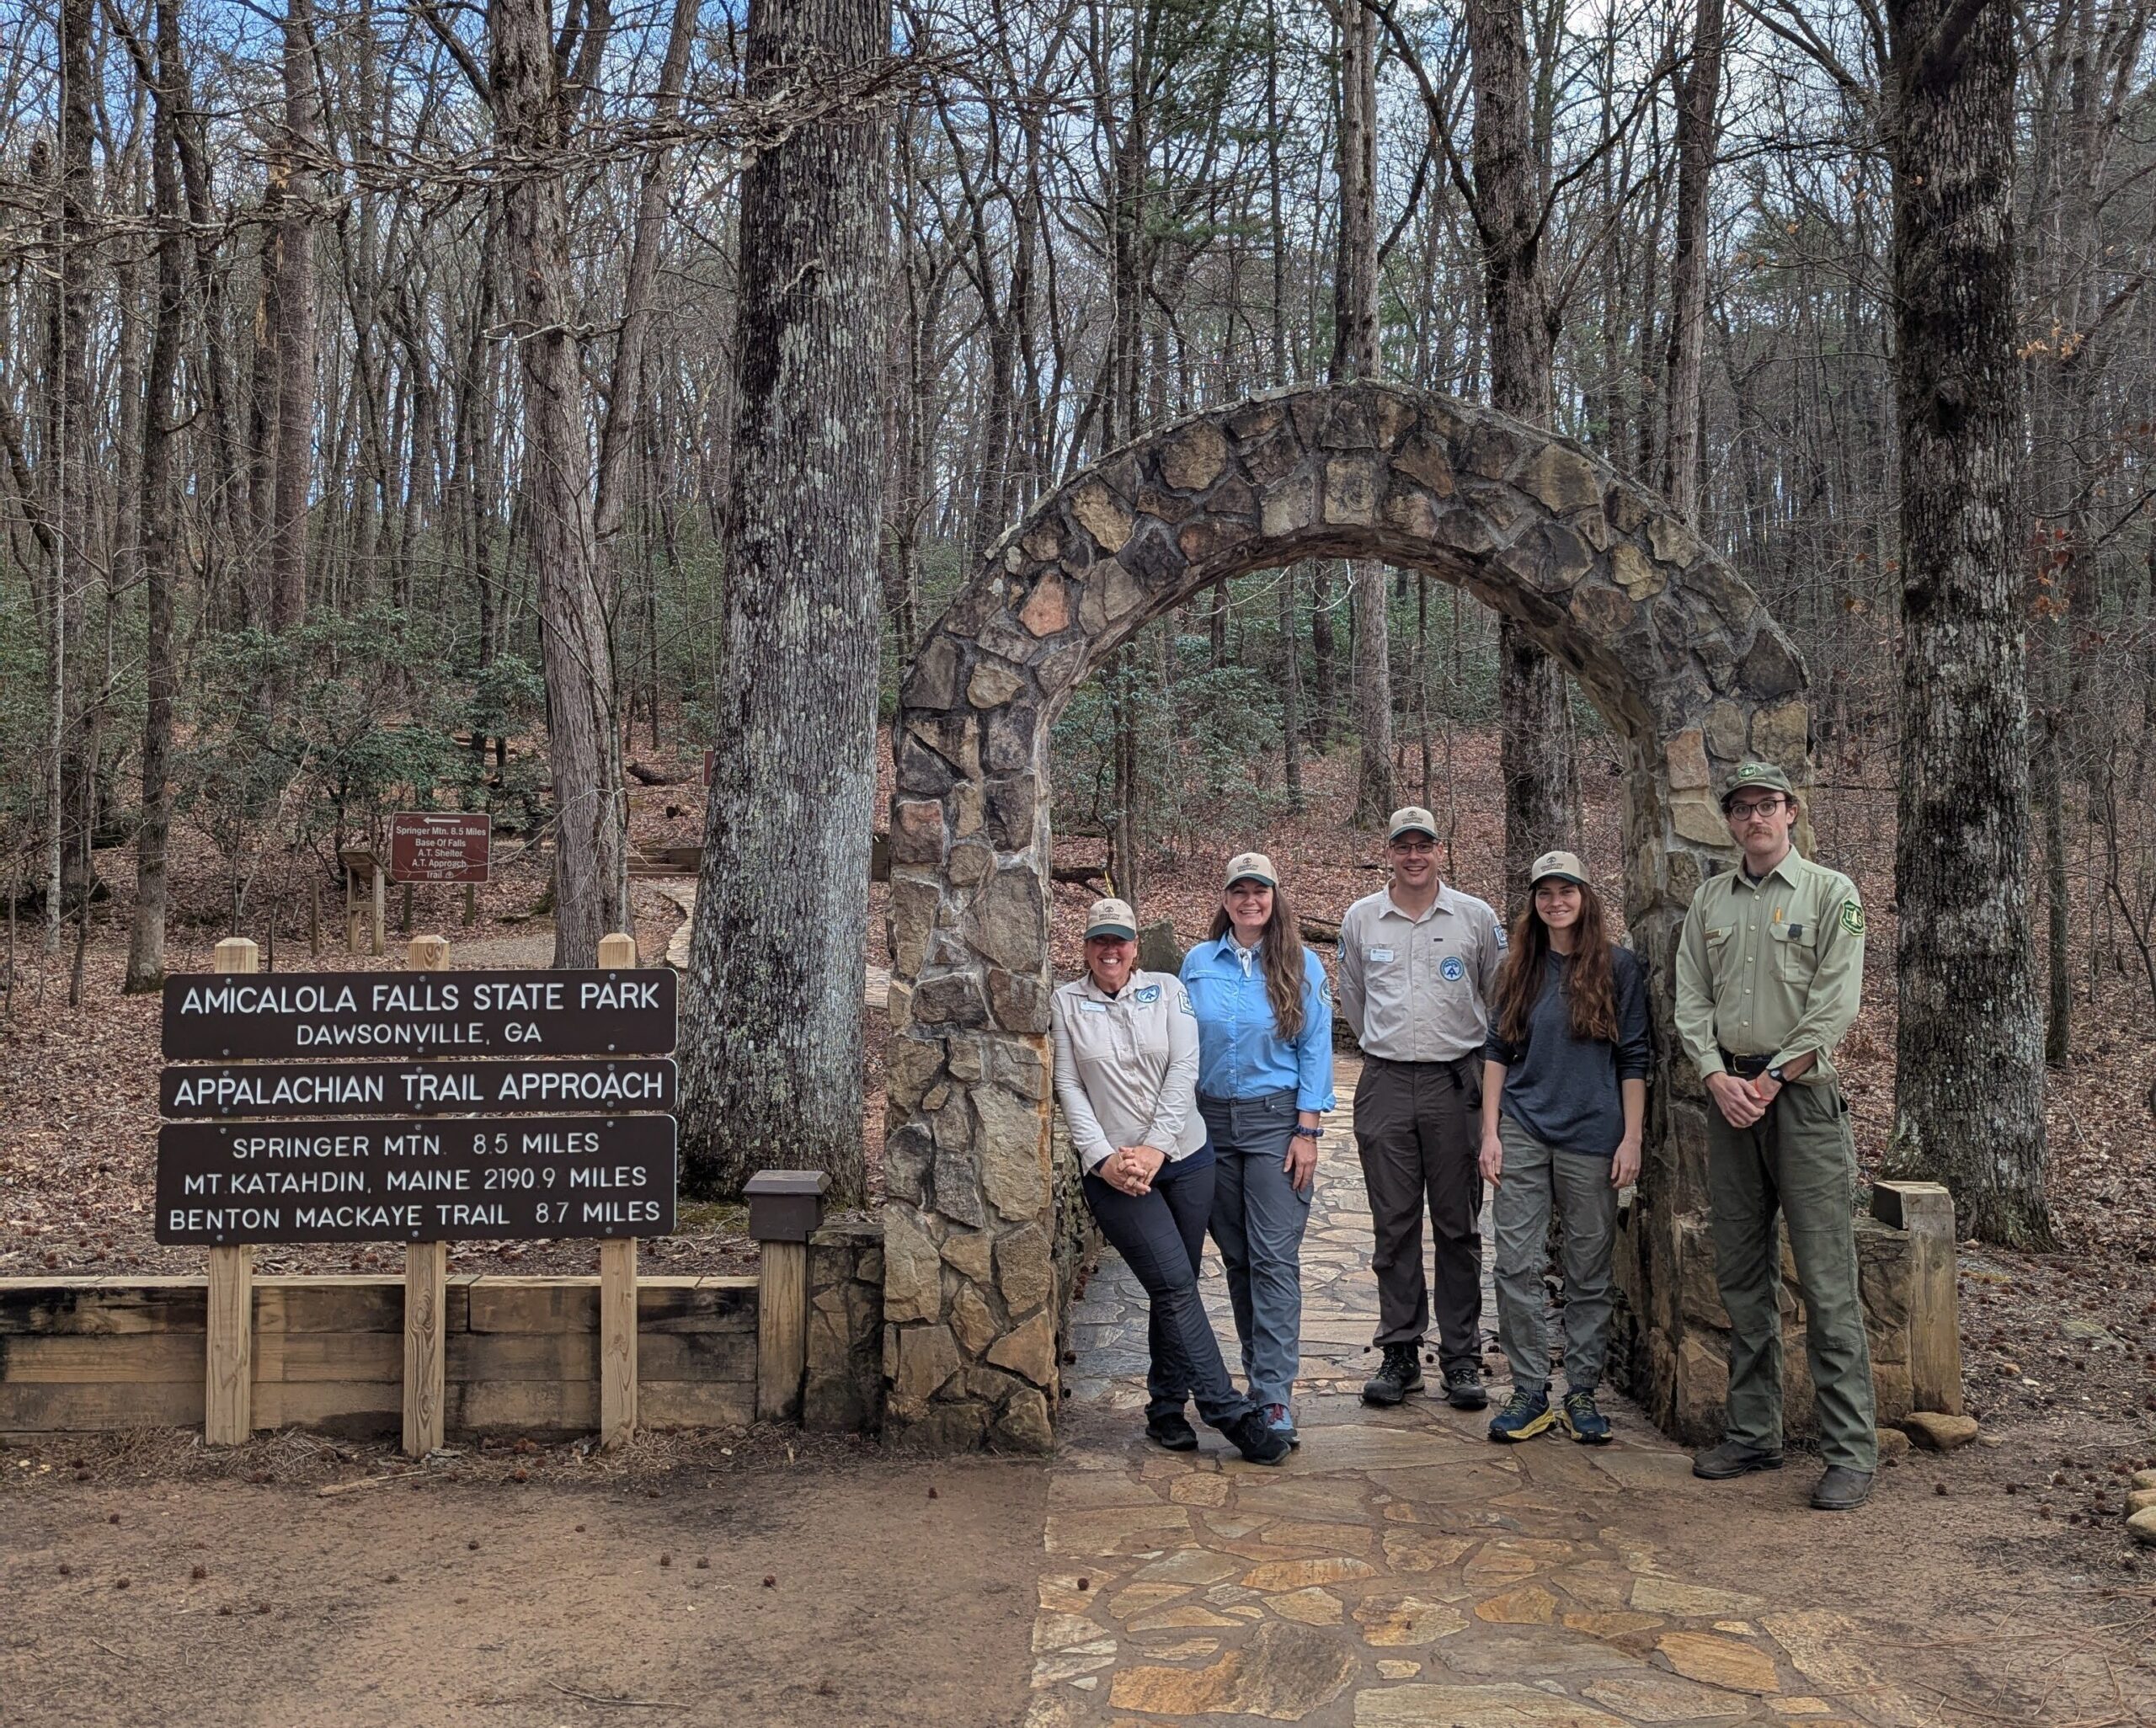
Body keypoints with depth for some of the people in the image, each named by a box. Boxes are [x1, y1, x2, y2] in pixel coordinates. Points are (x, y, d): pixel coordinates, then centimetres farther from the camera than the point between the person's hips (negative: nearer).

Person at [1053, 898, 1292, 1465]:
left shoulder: (1167, 990, 7)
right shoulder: (1066, 1003, 4)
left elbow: (1184, 1069, -2)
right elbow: (1069, 1087, 0)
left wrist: (1154, 1148, -11)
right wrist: (1103, 1157, -11)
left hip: (1183, 1158, 2)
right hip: (1113, 1171, -2)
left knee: (1176, 1287, 6)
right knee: (1175, 1285, -10)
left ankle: (1166, 1409, 20)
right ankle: (1231, 1412, -6)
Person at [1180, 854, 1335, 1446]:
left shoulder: (1301, 964, 0)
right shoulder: (1198, 963, 7)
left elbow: (1315, 1048, -1)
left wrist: (1308, 1131, -8)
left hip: (1276, 1121, -3)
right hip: (1212, 1122, 3)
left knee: (1275, 1258, -8)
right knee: (1235, 1257, 9)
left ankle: (1274, 1398, -8)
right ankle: (1260, 1370, 22)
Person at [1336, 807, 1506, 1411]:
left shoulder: (1475, 916, 2)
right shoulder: (1360, 919, 6)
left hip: (1456, 1083, -1)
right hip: (1385, 1086, 1)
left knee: (1459, 1225, 3)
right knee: (1394, 1224, 4)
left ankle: (1461, 1356, 11)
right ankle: (1399, 1352, 13)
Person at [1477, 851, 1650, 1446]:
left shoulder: (1618, 967, 2)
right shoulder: (1519, 969, 9)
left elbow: (1634, 1058, 1)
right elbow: (1496, 1052, 10)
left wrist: (1631, 1140, -4)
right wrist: (1490, 1132, 3)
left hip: (1591, 1138, -2)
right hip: (1523, 1135, 2)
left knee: (1589, 1272, 6)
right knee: (1517, 1265, -2)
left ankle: (1582, 1392, 17)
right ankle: (1529, 1392, 8)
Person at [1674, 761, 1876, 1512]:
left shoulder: (1830, 892, 0)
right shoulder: (1709, 901, 13)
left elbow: (1836, 1004, -7)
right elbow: (1691, 1000, 9)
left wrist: (1773, 1077, -12)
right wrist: (1717, 1075, -6)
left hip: (1802, 1092, -5)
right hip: (1729, 1093, 5)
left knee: (1827, 1280, -6)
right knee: (1741, 1276, 9)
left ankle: (1850, 1451, 0)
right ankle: (1753, 1433, 19)